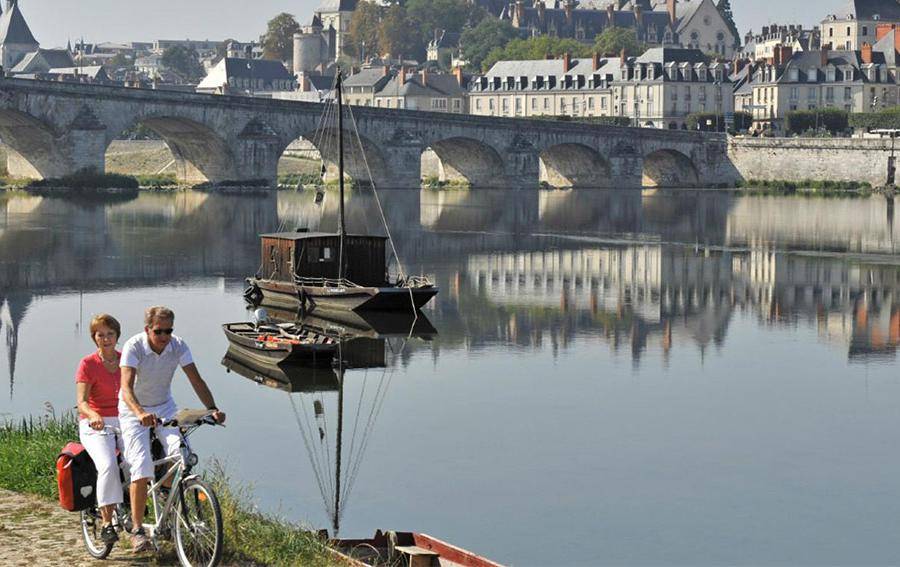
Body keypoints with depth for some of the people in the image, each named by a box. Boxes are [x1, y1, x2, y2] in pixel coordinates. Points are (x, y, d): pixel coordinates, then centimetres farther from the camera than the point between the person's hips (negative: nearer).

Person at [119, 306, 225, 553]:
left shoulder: (178, 346, -14)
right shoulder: (134, 347, -24)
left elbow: (196, 380, -16)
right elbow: (126, 388, -35)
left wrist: (212, 408, -32)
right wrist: (140, 413, -53)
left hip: (164, 406, 3)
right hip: (134, 410, -3)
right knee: (141, 467, -17)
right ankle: (137, 529, -8)